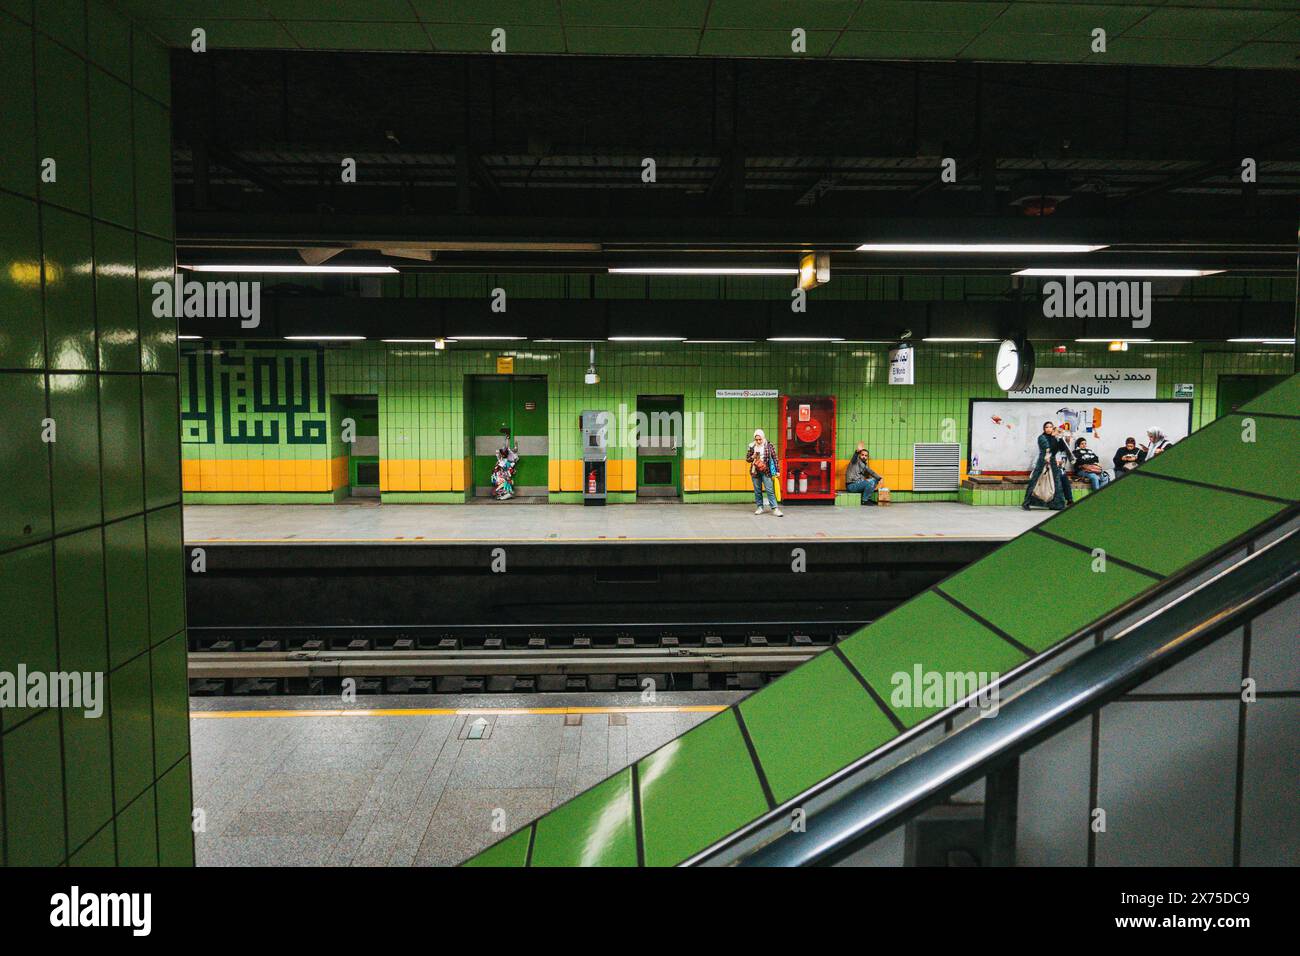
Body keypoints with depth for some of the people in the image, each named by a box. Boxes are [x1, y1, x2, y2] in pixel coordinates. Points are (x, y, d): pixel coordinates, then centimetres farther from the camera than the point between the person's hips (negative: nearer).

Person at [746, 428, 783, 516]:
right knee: (757, 490, 9)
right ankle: (759, 507, 19)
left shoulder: (769, 446, -3)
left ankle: (775, 508, -6)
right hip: (755, 472, 3)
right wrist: (752, 457, -12)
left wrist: (777, 470, -4)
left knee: (770, 490, -6)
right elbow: (747, 458, 10)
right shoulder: (751, 446, 2)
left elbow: (775, 458, -1)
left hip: (766, 471, -3)